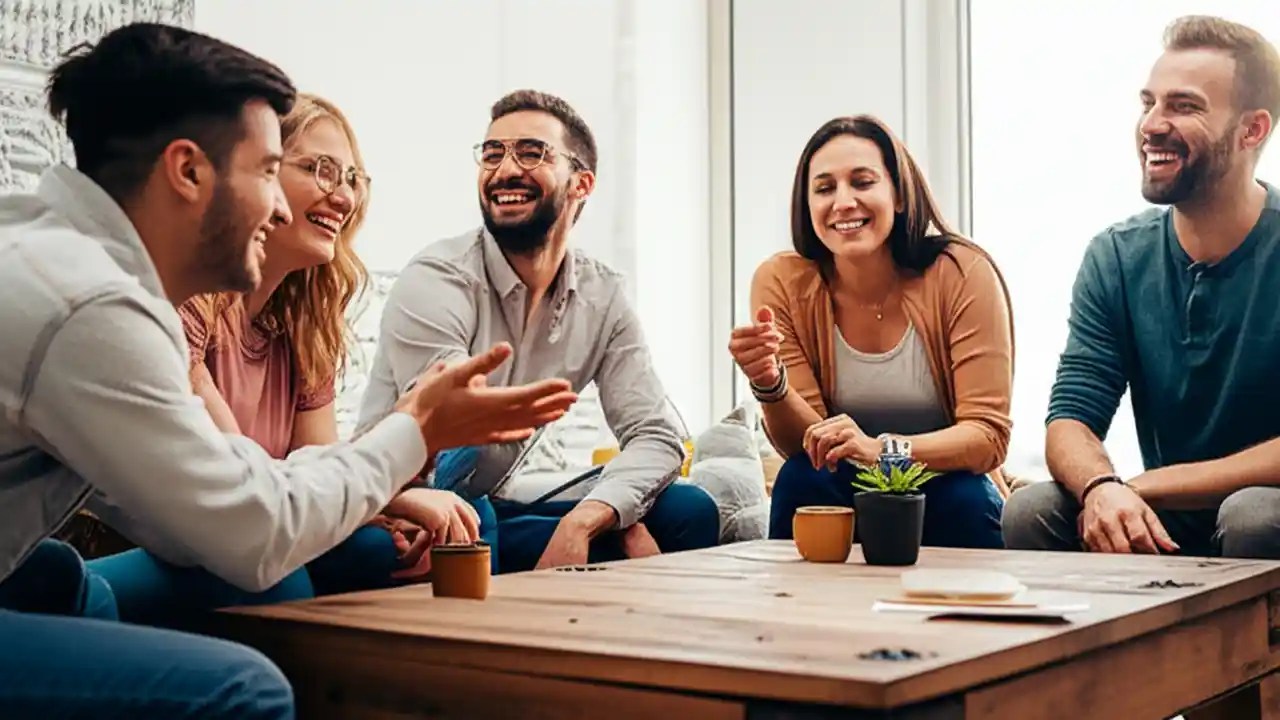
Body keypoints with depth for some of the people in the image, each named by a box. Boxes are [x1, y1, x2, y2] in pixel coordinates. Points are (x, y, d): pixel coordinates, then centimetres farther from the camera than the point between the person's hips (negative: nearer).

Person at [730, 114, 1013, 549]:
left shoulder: (962, 275, -14)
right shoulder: (783, 284, -9)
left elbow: (988, 435, -18)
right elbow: (804, 444, -10)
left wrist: (881, 449, -35)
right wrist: (770, 384, -32)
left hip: (949, 490, -1)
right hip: (842, 496, 1)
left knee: (966, 499, -31)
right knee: (800, 480, -28)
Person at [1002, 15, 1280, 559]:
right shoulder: (1117, 257, 0)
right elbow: (1070, 418, -6)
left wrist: (1144, 487, -19)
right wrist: (1101, 488, -29)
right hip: (1165, 532, 3)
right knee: (1030, 510, -23)